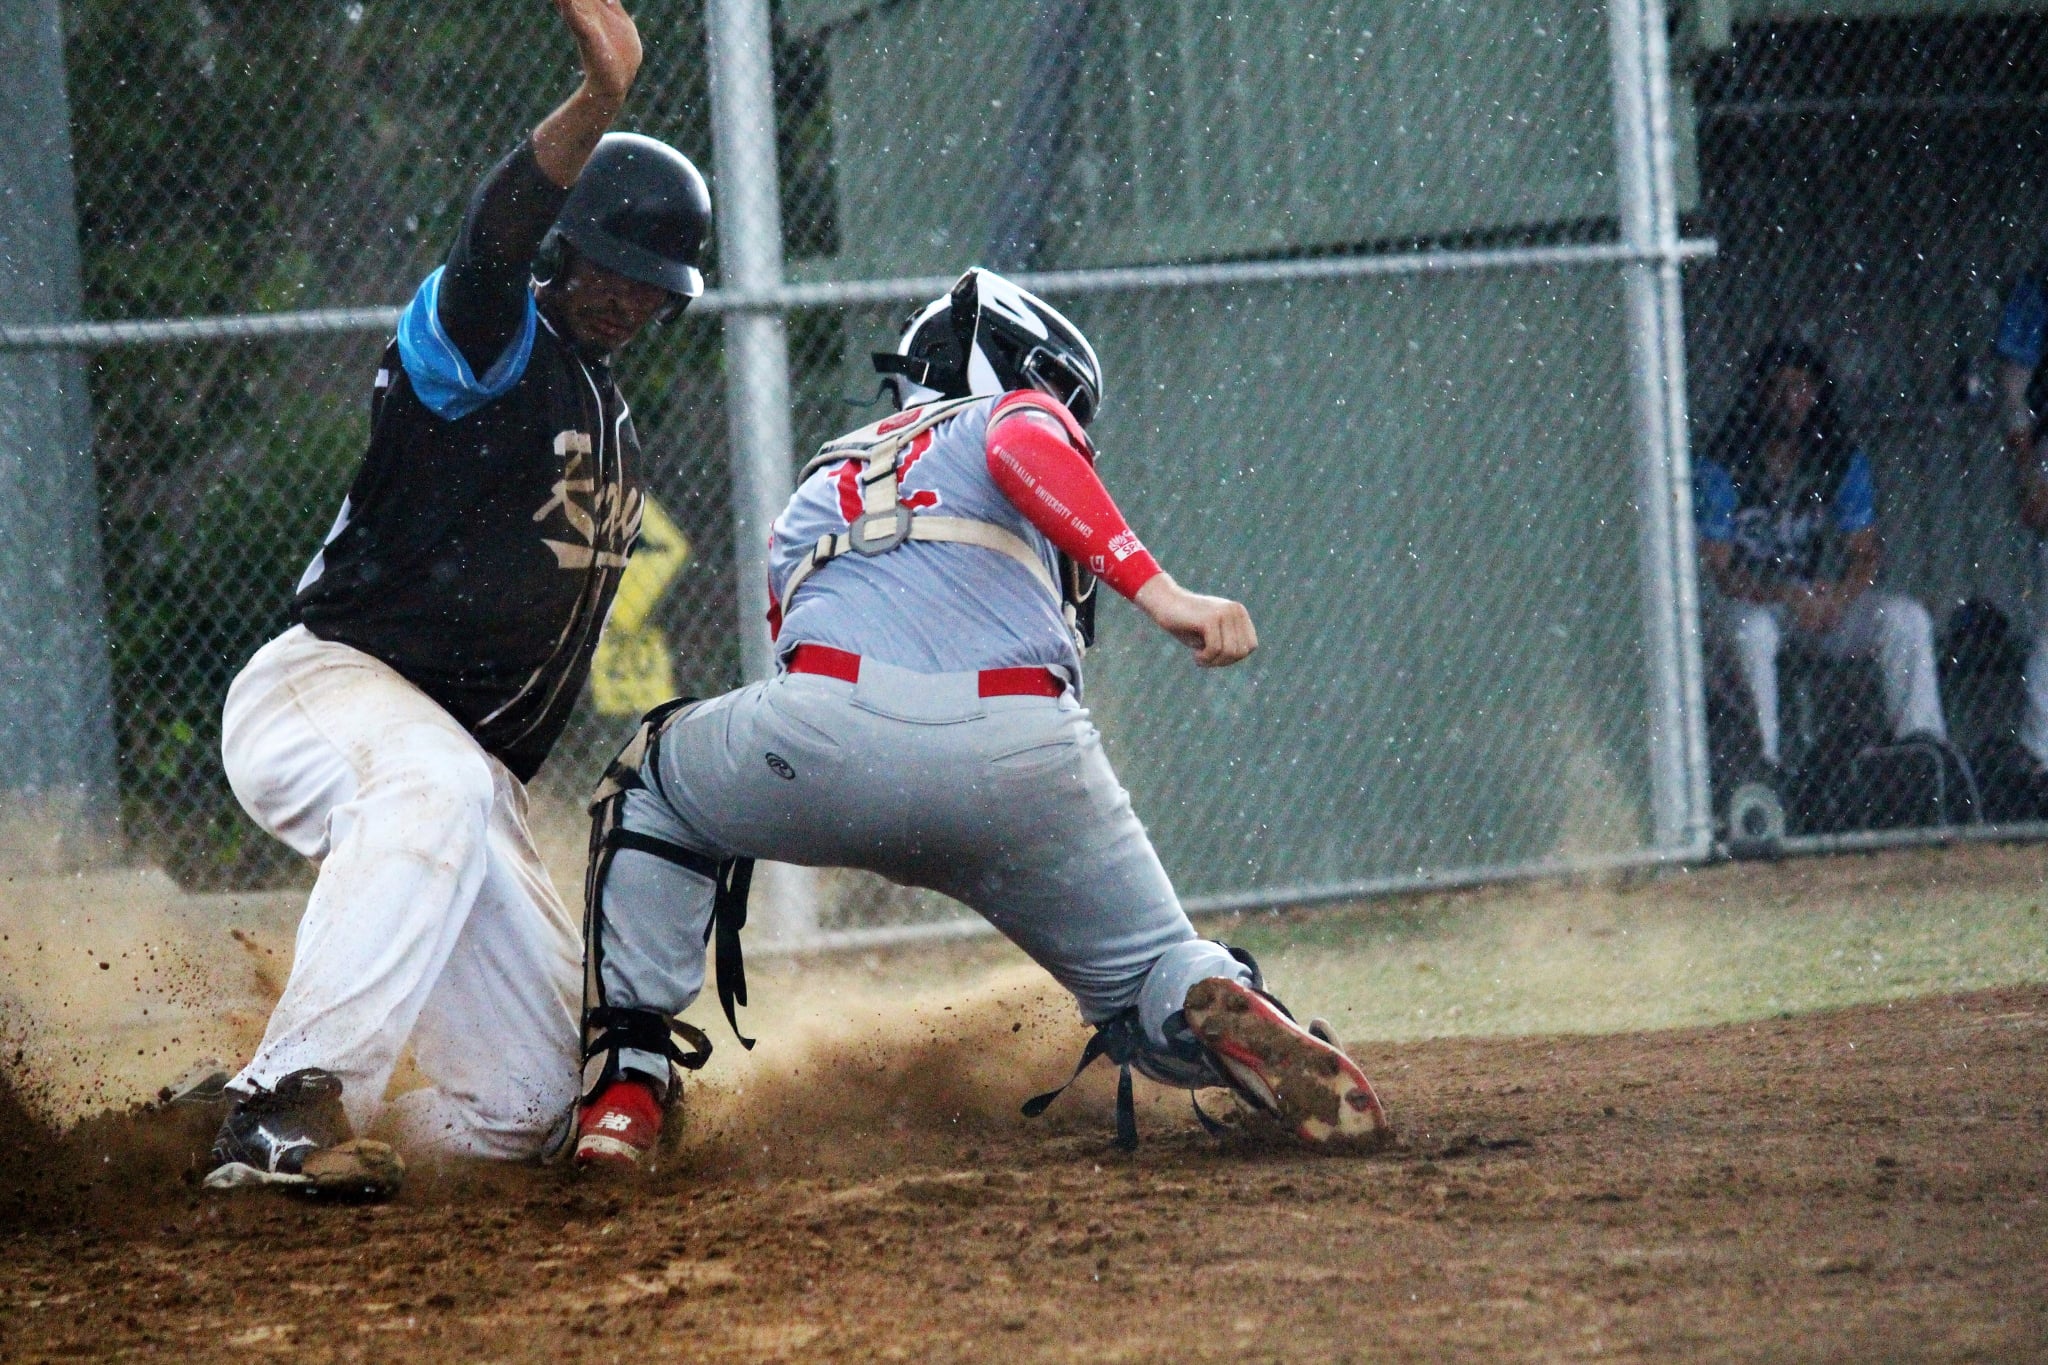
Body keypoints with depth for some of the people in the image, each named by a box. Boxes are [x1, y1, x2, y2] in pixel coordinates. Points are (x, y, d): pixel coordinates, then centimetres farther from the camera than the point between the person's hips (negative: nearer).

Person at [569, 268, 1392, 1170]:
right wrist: (1156, 590, -15)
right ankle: (1225, 1012, -23)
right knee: (1147, 980, 14)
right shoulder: (1011, 414, 22)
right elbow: (1023, 453, -2)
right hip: (1023, 755, -2)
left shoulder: (816, 492, 38)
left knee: (651, 787, 33)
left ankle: (627, 1081, 18)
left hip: (828, 739, 2)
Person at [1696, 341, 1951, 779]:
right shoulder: (1721, 471, -12)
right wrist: (1788, 595, -30)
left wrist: (1840, 594, -21)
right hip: (1741, 599, -4)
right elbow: (1717, 567, -15)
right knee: (1754, 630, -39)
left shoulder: (1845, 464, 1)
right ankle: (1761, 760, -36)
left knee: (1907, 619, -17)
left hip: (1816, 597, 4)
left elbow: (1866, 550, 3)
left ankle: (1923, 741, -14)